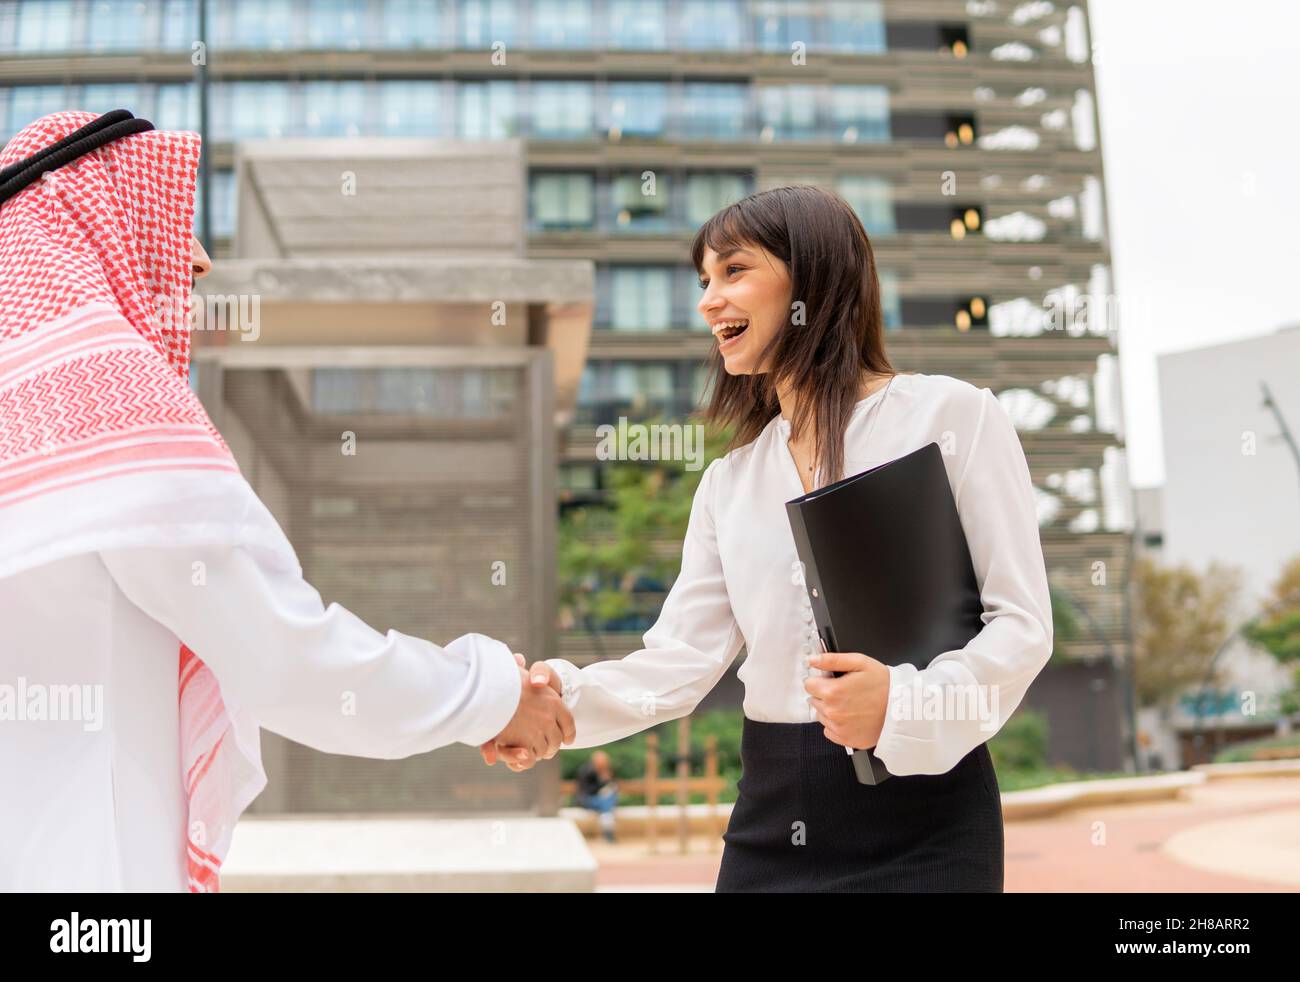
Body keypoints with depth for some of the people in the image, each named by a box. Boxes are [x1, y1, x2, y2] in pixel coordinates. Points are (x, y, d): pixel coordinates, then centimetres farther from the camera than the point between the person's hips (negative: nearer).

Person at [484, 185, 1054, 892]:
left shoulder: (951, 415, -3)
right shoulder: (729, 480, 11)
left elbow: (1021, 622, -7)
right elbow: (681, 658, 2)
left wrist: (904, 701, -24)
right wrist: (565, 698, -16)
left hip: (920, 819, -4)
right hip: (770, 818, 5)